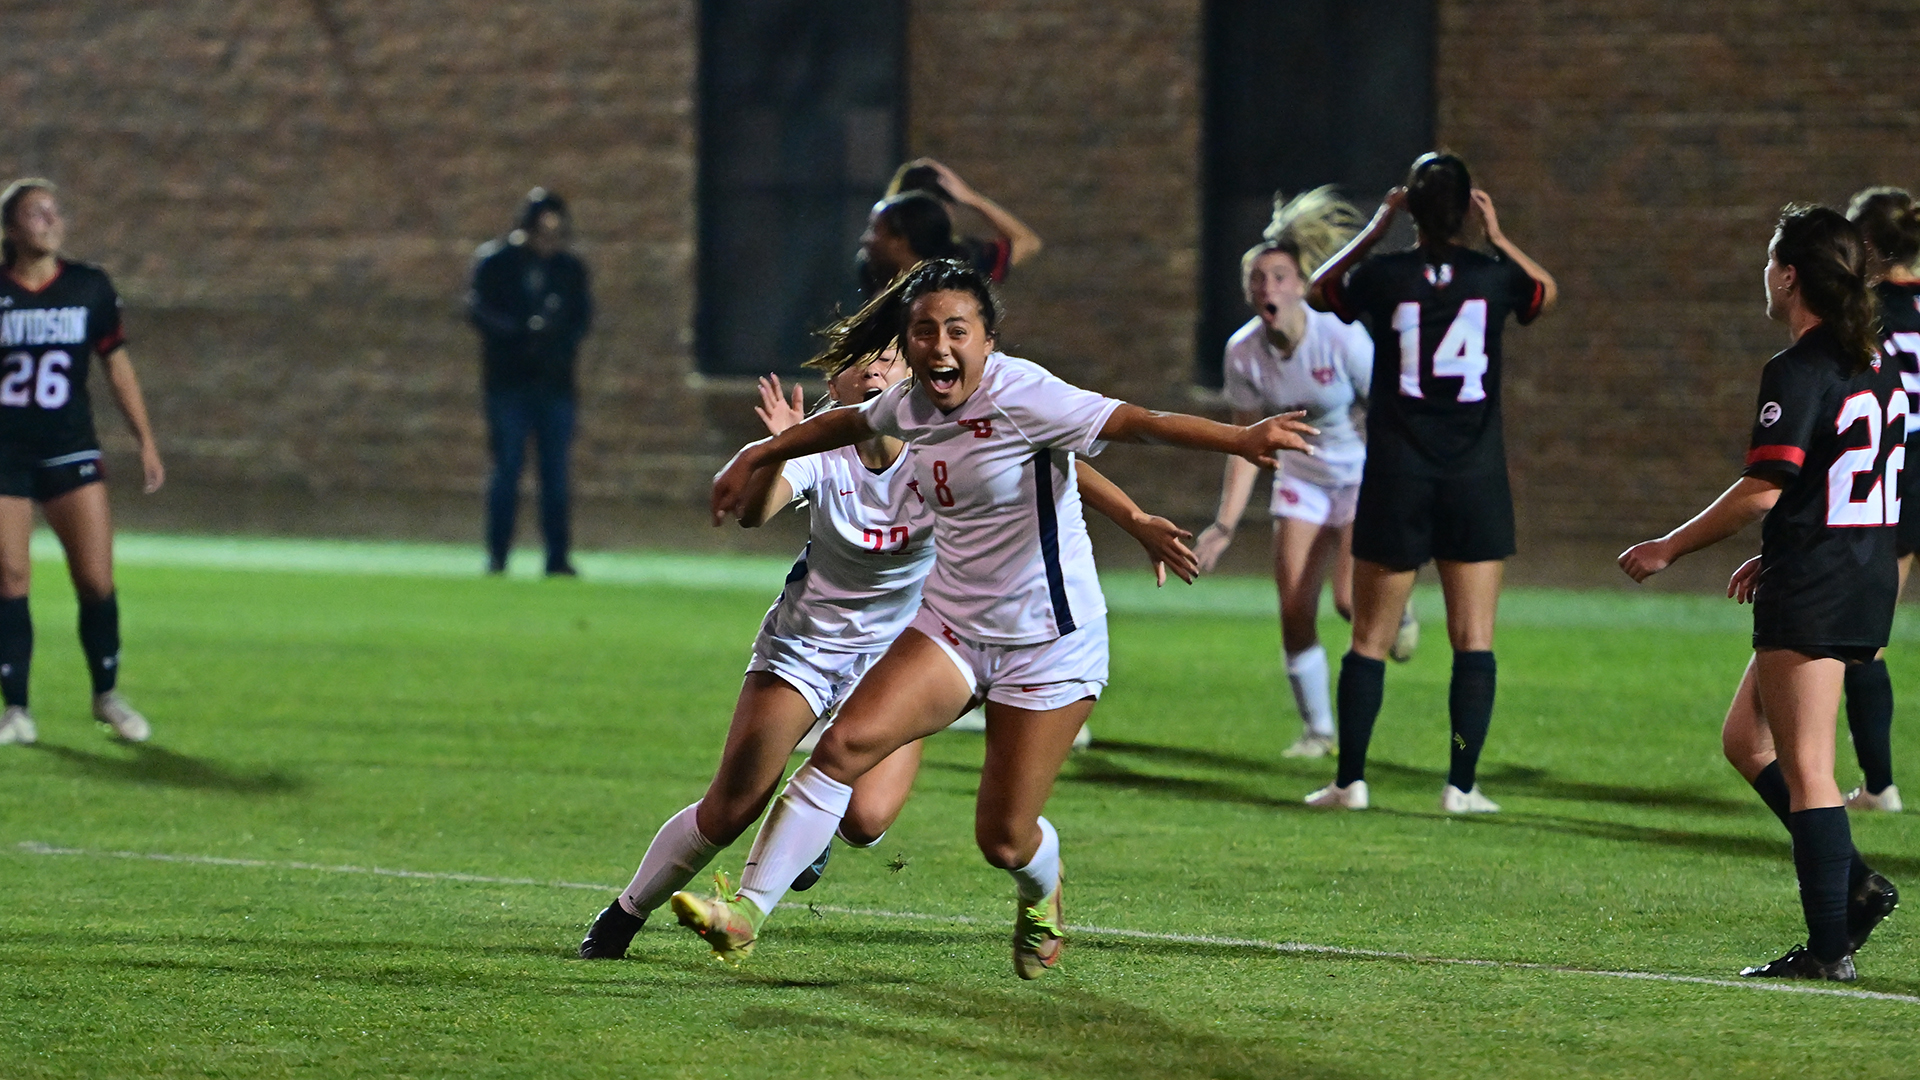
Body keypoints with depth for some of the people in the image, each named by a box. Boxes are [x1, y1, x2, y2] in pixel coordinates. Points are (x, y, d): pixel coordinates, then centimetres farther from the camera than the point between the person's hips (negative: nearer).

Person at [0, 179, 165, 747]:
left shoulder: (90, 287, 3)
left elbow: (117, 363, 12)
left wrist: (146, 441, 10)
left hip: (71, 450, 2)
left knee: (96, 580, -3)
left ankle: (107, 695, 16)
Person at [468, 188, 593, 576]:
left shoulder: (571, 267, 11)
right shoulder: (494, 261, 2)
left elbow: (583, 316, 9)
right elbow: (479, 309, -7)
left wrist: (564, 346, -11)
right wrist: (522, 331, -21)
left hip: (555, 380, 3)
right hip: (508, 380, -3)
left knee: (556, 471, 1)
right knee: (507, 467, -5)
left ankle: (558, 556, 3)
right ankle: (497, 555, 0)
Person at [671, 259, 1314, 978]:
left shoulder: (1022, 397, -21)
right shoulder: (912, 404, 1)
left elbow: (1141, 423, -32)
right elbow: (848, 423, 24)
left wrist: (1240, 439, -46)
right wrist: (754, 458, 34)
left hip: (1050, 643, -6)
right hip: (952, 625, 6)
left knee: (1003, 840, -1)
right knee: (844, 744, -15)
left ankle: (1041, 895, 37)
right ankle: (745, 914, -12)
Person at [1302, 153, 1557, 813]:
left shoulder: (1384, 276, -7)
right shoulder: (1494, 277, -3)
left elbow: (1318, 291, 15)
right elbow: (1546, 291, 21)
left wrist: (1373, 231, 15)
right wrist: (1499, 238, 18)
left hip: (1397, 480, 0)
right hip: (1476, 479, 1)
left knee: (1370, 639, 8)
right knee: (1474, 639, 4)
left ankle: (1350, 780, 7)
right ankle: (1462, 785, 0)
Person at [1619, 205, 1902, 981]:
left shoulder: (1799, 372, -15)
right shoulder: (1877, 368, 13)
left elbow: (1763, 489, -19)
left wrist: (1669, 549, -9)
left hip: (1812, 595, -9)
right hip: (1867, 584, 9)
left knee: (1805, 770, -4)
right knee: (1746, 741, 18)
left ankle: (1829, 947, -4)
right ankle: (1853, 884, 12)